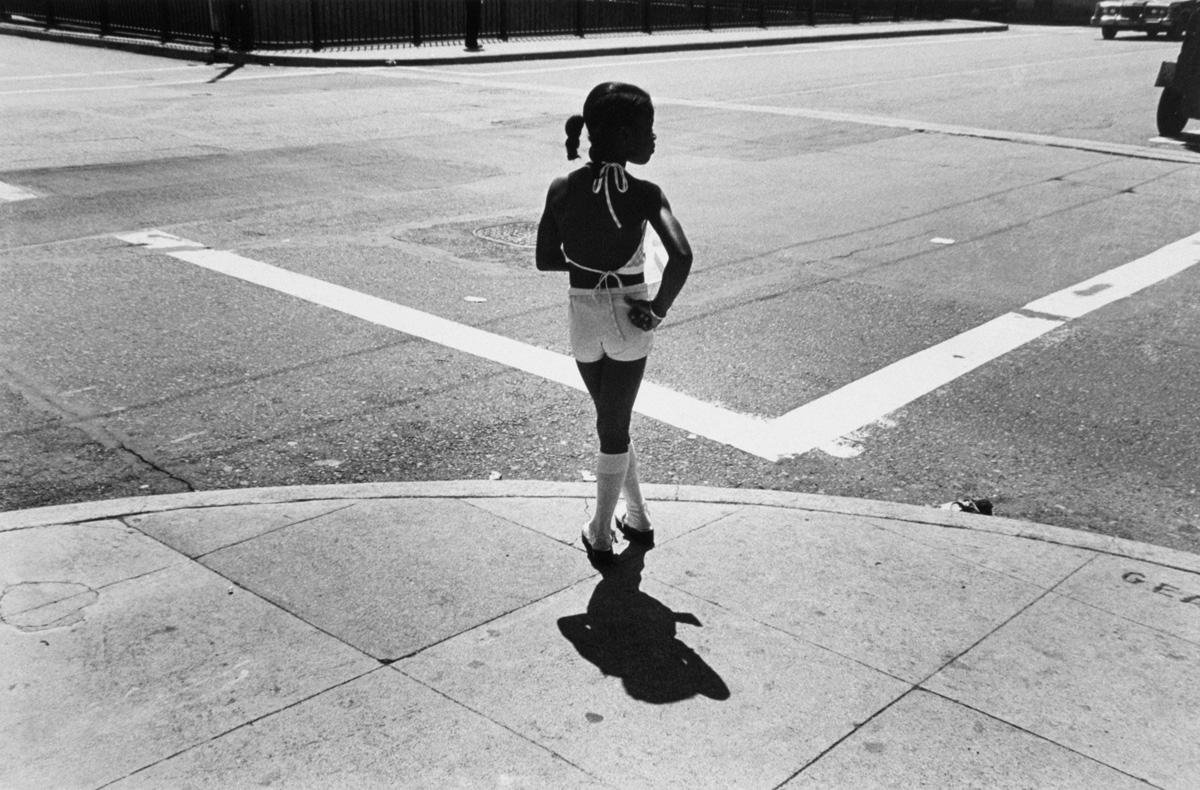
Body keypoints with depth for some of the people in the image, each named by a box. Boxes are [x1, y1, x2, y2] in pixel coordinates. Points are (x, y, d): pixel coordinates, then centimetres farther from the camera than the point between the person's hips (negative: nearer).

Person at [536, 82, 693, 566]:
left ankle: (631, 520, 32)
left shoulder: (562, 190, -7)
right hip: (628, 318, -2)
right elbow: (681, 256, -28)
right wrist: (658, 308, -15)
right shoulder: (643, 194, -15)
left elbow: (545, 260, 0)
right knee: (614, 426, 14)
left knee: (612, 424, 21)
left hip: (583, 319, 2)